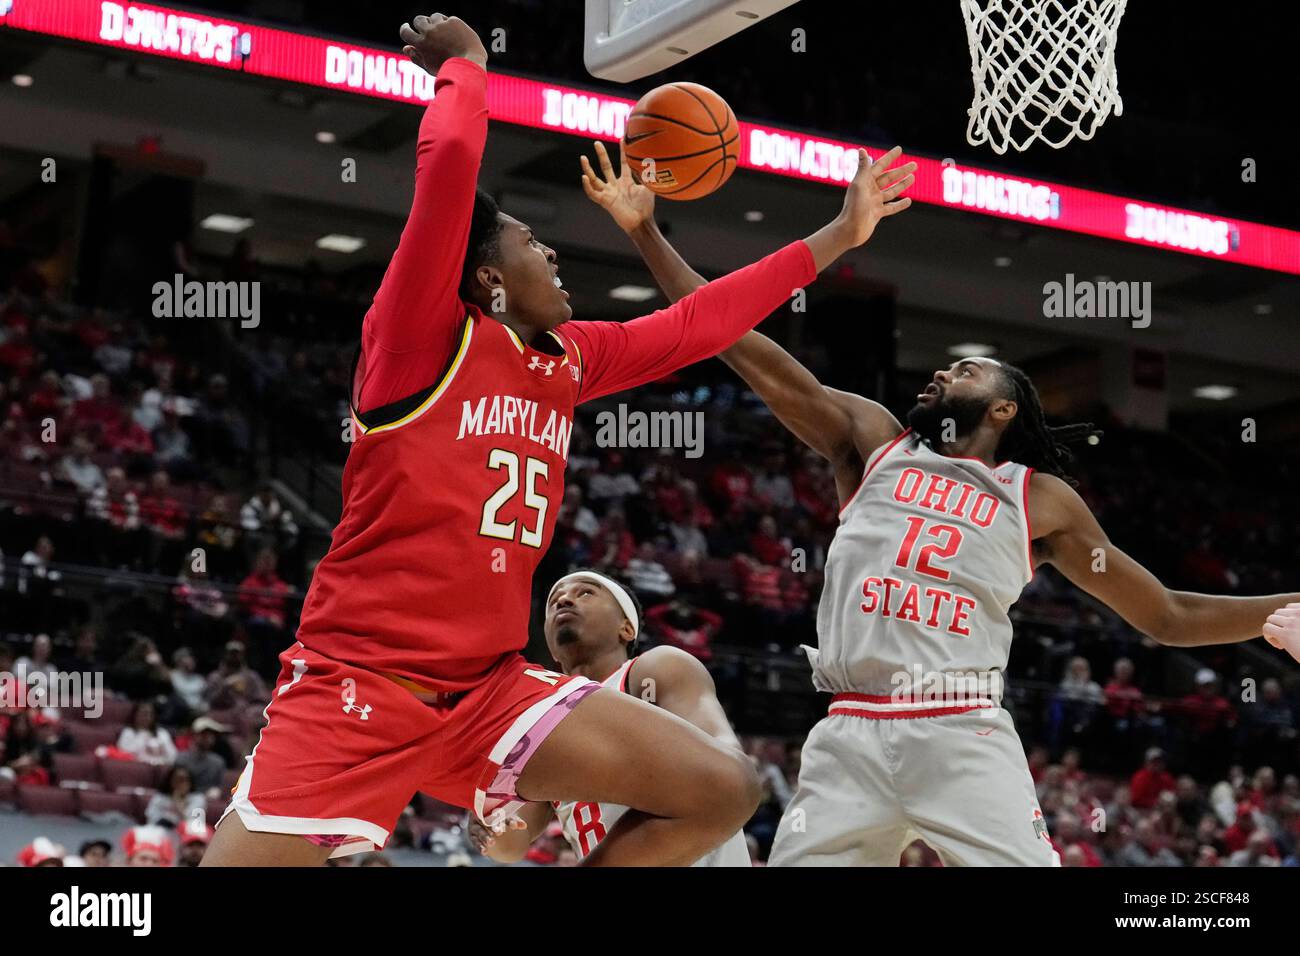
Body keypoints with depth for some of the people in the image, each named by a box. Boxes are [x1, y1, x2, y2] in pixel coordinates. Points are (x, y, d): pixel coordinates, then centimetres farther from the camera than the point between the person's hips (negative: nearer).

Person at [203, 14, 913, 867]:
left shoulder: (569, 360, 13)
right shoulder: (422, 334, -7)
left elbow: (698, 325, 22)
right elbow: (450, 157, -20)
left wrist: (839, 237, 25)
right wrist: (464, 61, -3)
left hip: (490, 685, 7)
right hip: (358, 683, -7)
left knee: (723, 792, -2)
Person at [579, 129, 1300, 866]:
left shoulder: (1040, 499, 14)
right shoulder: (874, 441, 15)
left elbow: (1169, 617, 17)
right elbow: (745, 350, 10)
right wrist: (646, 232, 6)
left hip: (965, 739, -1)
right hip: (852, 736, 1)